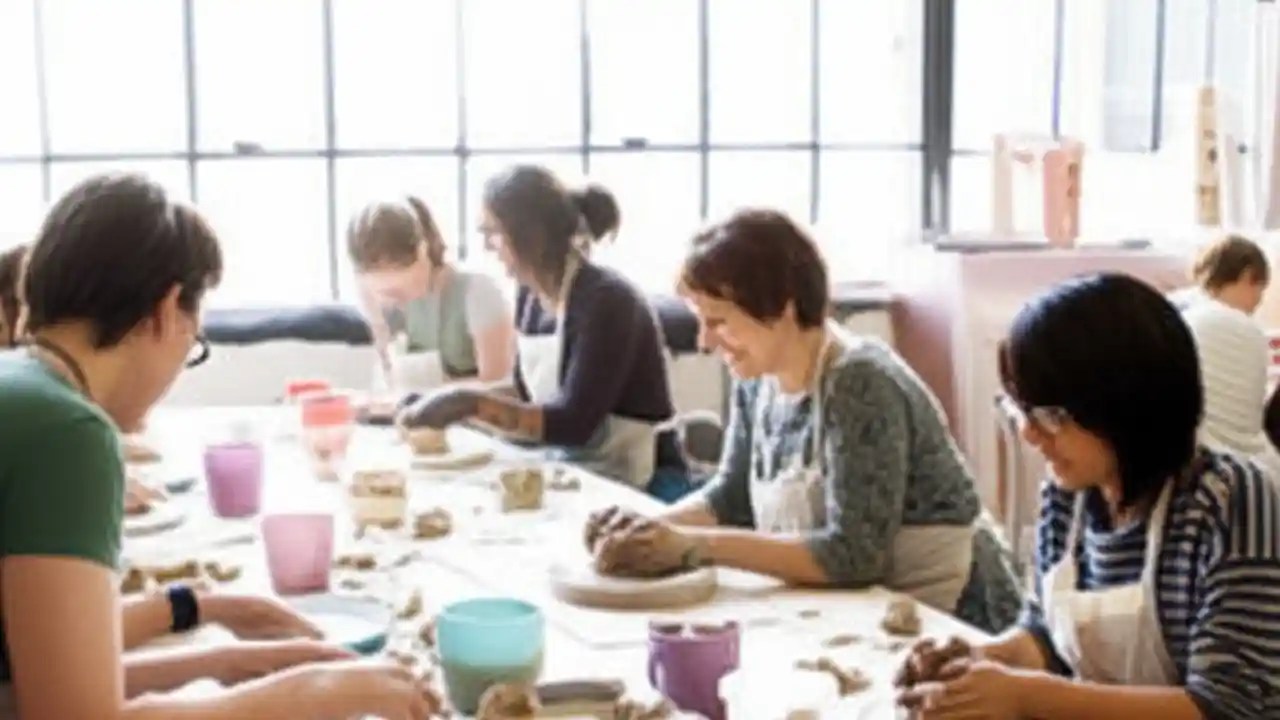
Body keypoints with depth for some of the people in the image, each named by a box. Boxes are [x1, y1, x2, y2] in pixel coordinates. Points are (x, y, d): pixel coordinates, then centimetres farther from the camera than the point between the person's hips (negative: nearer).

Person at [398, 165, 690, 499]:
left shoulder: (605, 301, -19)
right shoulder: (530, 294, 3)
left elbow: (576, 424, -25)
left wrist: (473, 403, -29)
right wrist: (454, 401, -2)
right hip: (572, 472, 7)